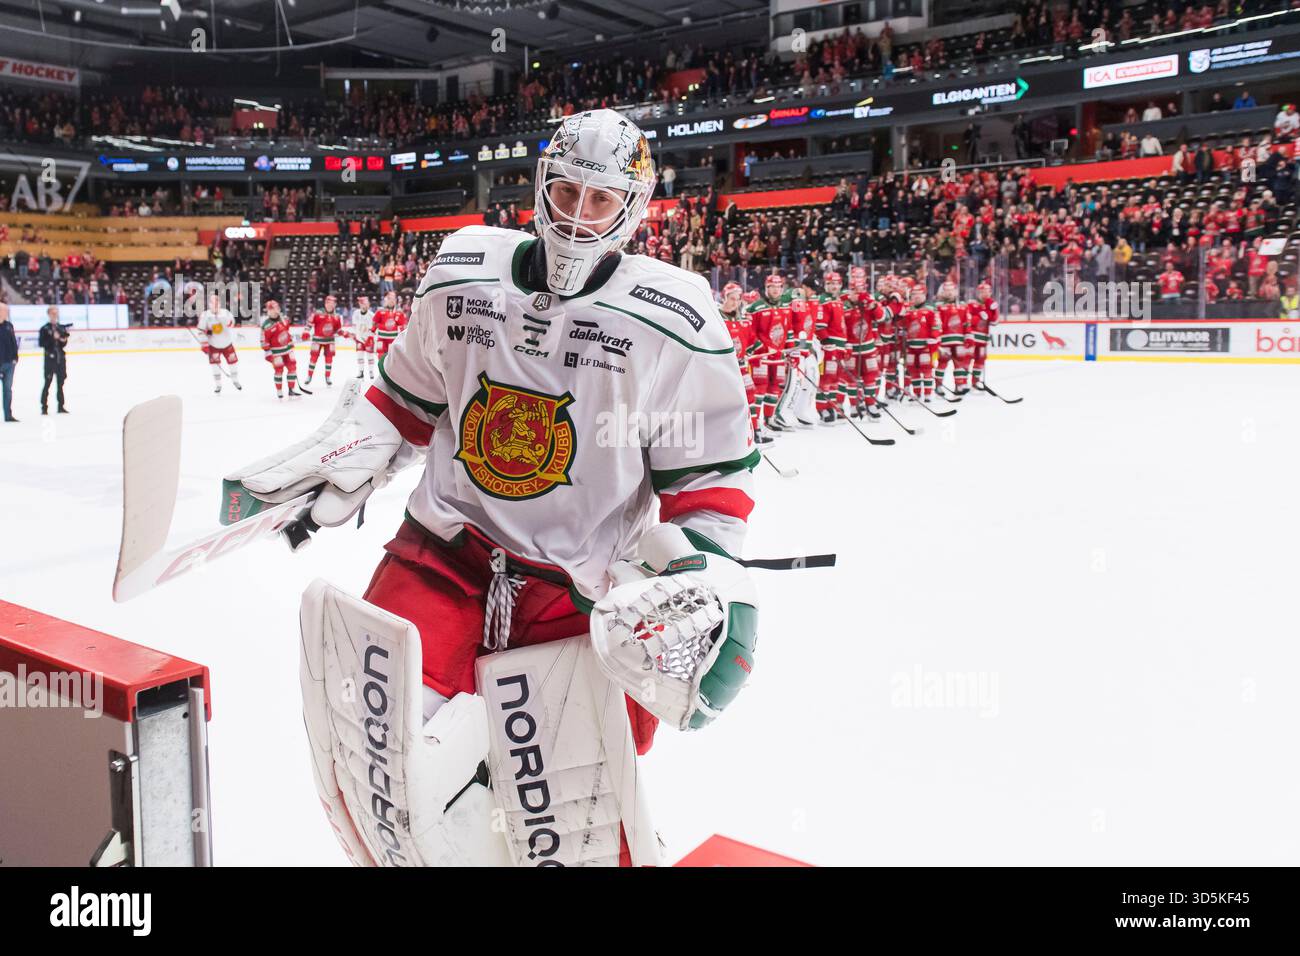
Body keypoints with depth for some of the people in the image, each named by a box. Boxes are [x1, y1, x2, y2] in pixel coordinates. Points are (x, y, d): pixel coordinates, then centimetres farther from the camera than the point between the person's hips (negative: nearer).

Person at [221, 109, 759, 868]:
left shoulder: (673, 324, -6)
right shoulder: (462, 277, 3)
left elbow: (711, 472, -1)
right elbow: (405, 400, 17)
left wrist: (709, 581, -13)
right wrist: (317, 471, 12)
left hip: (581, 593, -2)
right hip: (445, 556, 3)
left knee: (575, 822, -9)